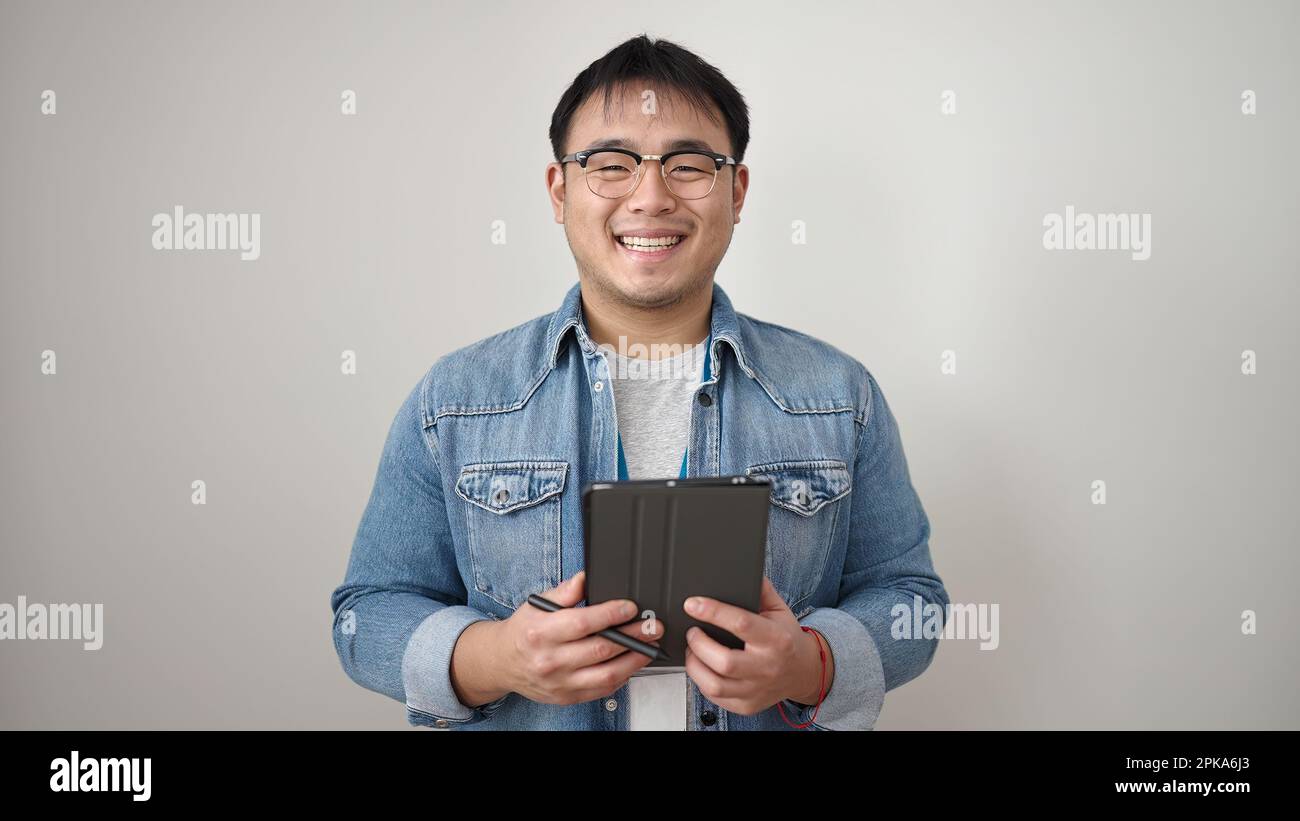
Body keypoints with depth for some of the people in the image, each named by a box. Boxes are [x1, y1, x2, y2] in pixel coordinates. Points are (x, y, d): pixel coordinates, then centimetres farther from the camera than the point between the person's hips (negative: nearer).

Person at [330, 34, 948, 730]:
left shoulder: (841, 395, -4)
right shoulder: (452, 400, -6)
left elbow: (908, 595, -2)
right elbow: (370, 609, -4)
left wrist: (812, 666, -21)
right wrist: (489, 658, -23)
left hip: (774, 717, 1)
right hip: (524, 717, 0)